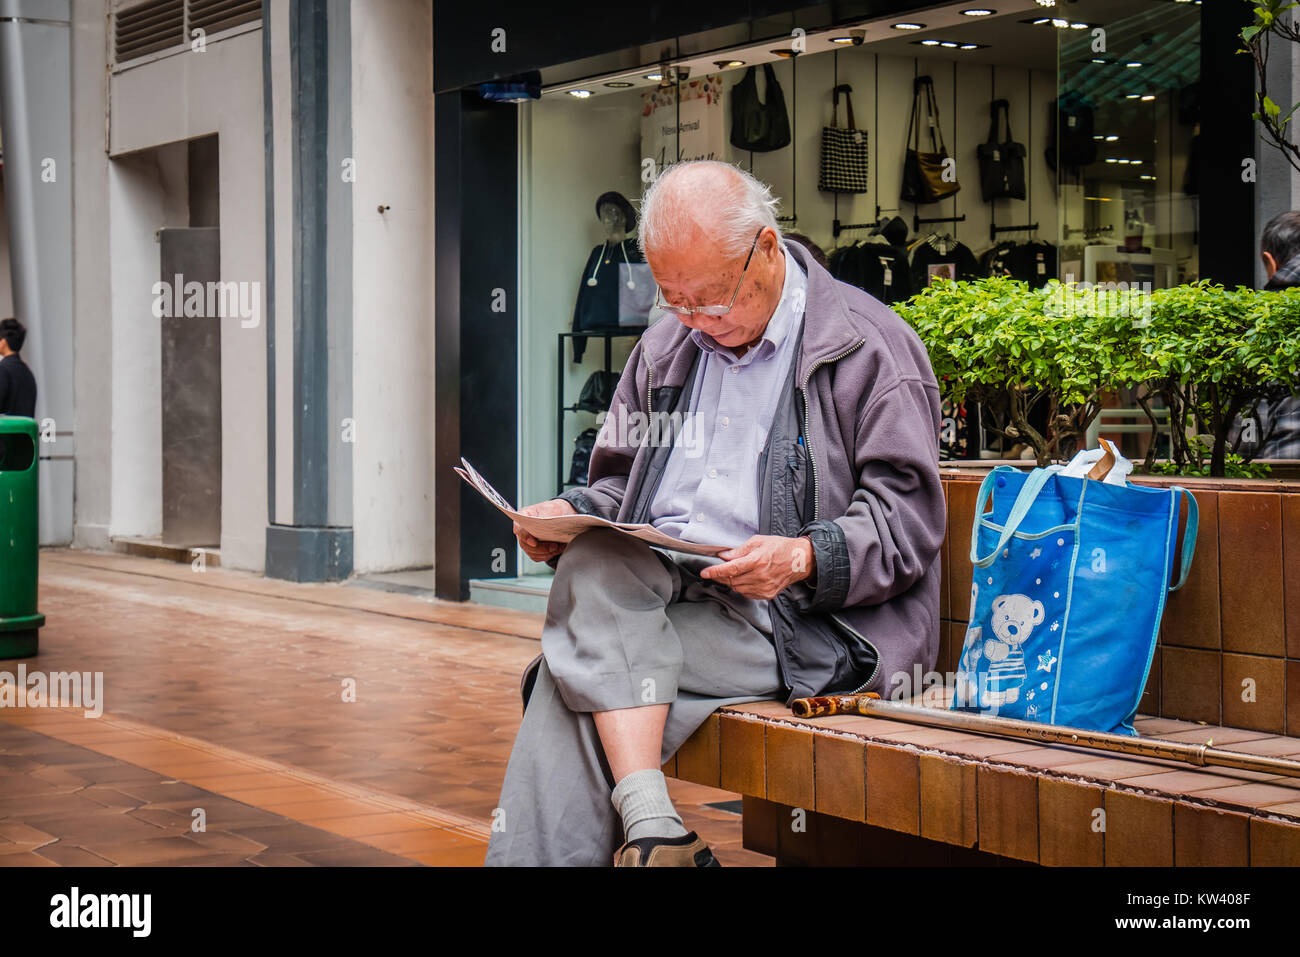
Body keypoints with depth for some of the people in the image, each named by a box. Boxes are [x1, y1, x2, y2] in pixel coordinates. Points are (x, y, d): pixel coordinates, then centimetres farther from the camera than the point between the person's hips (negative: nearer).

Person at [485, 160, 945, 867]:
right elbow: (619, 480, 26)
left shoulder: (870, 345, 0)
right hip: (653, 591, 6)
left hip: (798, 618, -6)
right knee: (596, 562, -31)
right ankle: (652, 826, -38)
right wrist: (571, 515, 3)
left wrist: (804, 557, -23)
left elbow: (907, 521, -6)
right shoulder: (664, 346, 19)